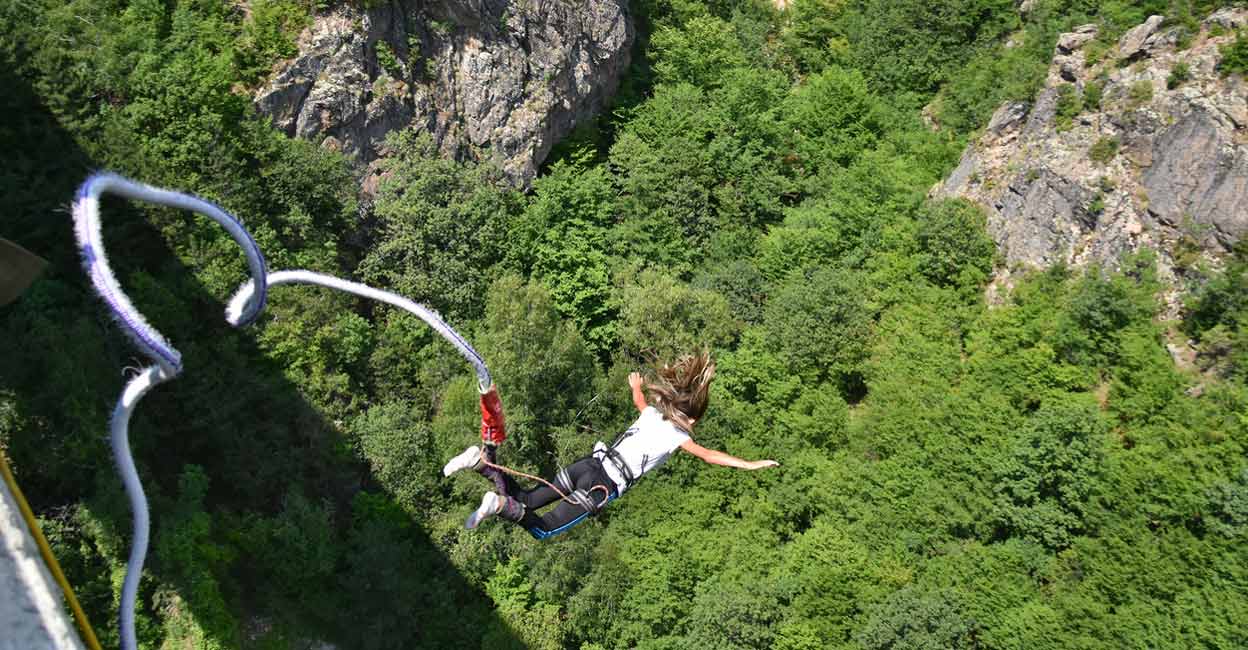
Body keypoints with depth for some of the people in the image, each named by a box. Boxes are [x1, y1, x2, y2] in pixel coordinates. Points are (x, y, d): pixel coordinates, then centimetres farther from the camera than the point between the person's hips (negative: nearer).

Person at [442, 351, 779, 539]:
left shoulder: (652, 412, 18)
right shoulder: (678, 435, 1)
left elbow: (639, 401, 41)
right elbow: (710, 456, -4)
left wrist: (636, 386, 64)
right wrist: (751, 464, 3)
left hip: (589, 464, 7)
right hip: (605, 484, -7)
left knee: (524, 501, 10)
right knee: (542, 529, -6)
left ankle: (483, 460, -9)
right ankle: (501, 504, -29)